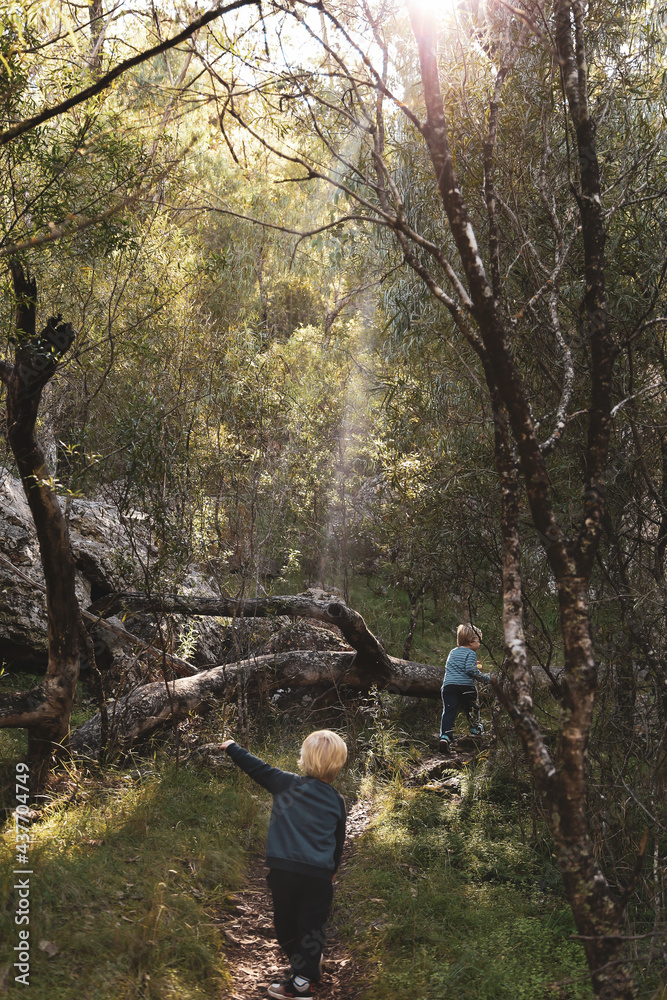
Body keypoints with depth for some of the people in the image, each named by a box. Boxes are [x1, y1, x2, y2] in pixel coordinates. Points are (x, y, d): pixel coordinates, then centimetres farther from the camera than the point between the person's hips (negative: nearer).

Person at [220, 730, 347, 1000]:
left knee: (286, 922, 17)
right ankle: (302, 978, 6)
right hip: (319, 874, 2)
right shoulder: (336, 801, 7)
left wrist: (232, 747, 23)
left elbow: (256, 768, 7)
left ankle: (300, 964, 29)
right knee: (311, 925, 10)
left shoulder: (288, 784, -2)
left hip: (283, 869, -1)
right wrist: (332, 870, 34)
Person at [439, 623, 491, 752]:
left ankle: (445, 736, -20)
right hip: (466, 687, -5)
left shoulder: (452, 652, 21)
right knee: (473, 708, 20)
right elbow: (471, 670, -14)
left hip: (448, 685, 5)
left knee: (448, 711, -4)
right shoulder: (470, 653, -2)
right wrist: (486, 678, -6)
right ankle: (475, 729, 33)